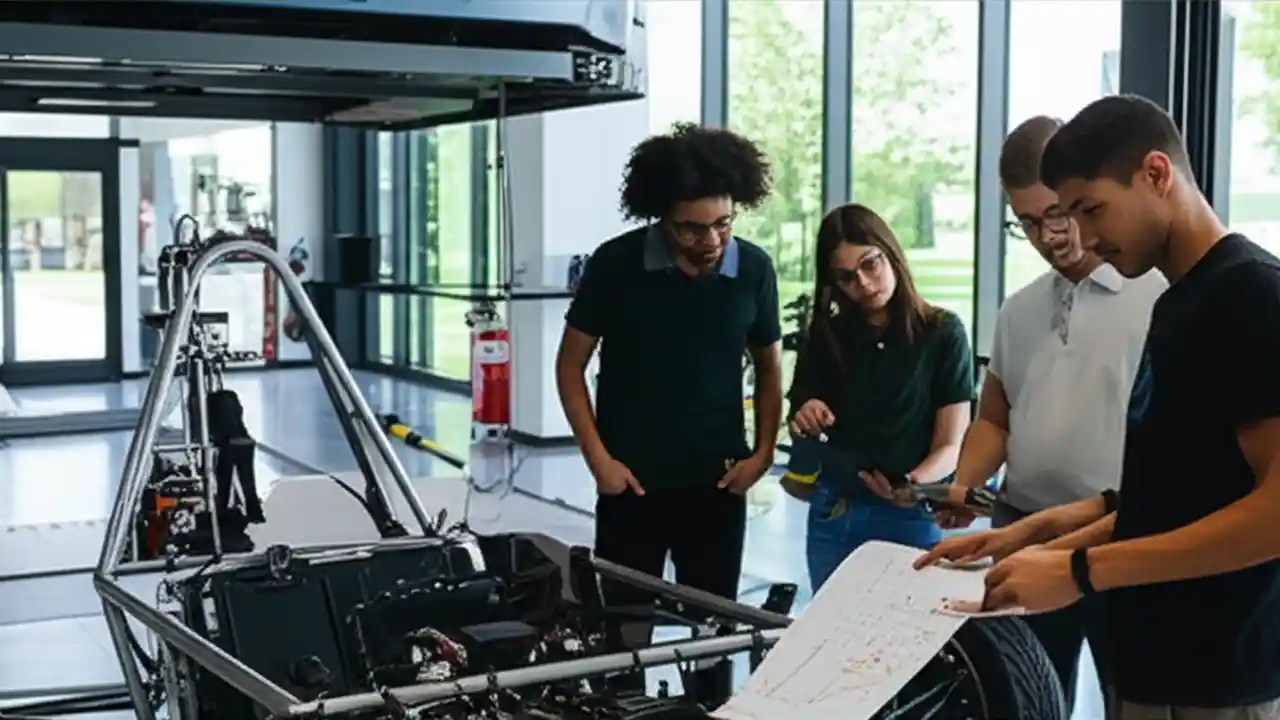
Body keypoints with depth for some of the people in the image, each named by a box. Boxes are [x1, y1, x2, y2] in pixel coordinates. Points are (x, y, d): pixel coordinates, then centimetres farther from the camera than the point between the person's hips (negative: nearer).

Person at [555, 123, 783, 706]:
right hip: (631, 484, -2)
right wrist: (597, 457, -7)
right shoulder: (616, 264, -10)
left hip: (717, 485, 2)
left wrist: (763, 453, 0)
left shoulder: (754, 270, -3)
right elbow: (570, 363, -1)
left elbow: (769, 366, 11)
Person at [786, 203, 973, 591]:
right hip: (832, 512, 3)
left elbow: (950, 446, -8)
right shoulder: (826, 334, 3)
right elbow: (801, 430, 9)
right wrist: (805, 422, -13)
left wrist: (916, 483, -28)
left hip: (912, 517, -3)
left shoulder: (943, 332, -7)